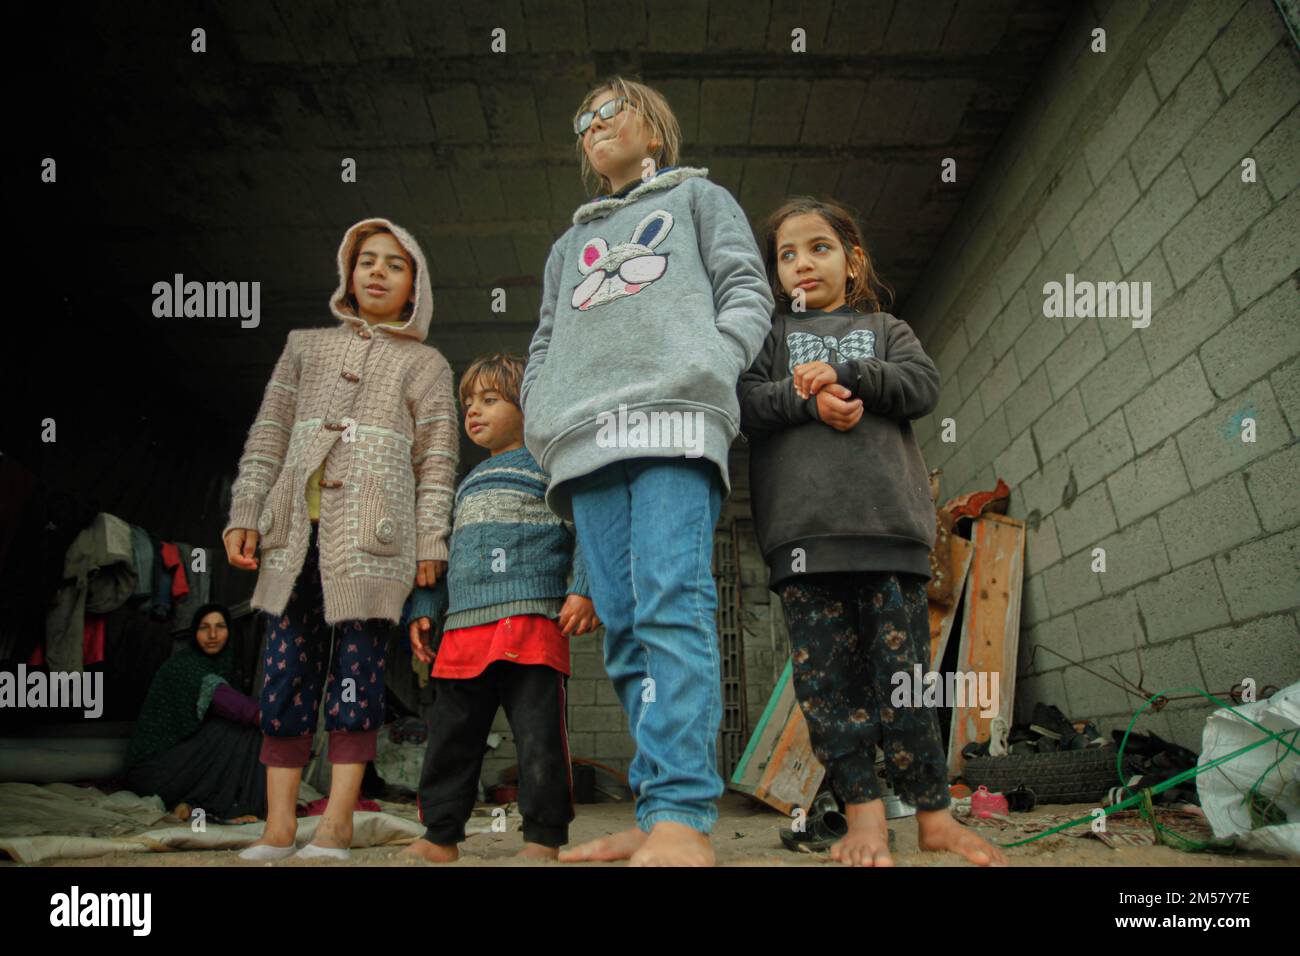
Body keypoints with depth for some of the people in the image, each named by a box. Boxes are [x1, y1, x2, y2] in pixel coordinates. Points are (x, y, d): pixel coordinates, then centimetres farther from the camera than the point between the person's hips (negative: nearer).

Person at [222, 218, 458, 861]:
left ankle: (337, 822, 1)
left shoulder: (425, 363, 14)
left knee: (356, 670, -4)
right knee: (287, 669, 0)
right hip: (297, 528, 3)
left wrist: (432, 541, -3)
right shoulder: (307, 347, 21)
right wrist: (245, 514, 7)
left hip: (372, 535, -2)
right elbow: (266, 438, 17)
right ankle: (278, 826, 6)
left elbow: (436, 460, 6)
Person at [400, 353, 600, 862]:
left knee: (539, 734, -5)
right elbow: (444, 550, 31)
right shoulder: (470, 481, 29)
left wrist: (583, 590, -15)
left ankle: (543, 837, 4)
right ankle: (441, 836, 21)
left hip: (530, 619, -7)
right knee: (450, 736, 10)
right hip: (463, 629, 7)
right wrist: (423, 610, 22)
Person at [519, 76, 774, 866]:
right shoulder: (570, 245, 38)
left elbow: (748, 291, 11)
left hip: (674, 416, -5)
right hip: (586, 441, 5)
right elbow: (545, 347, 31)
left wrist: (712, 370, -8)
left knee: (672, 602, -21)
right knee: (624, 625, -4)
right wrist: (542, 424, 11)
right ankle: (660, 817, -3)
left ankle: (681, 815, -24)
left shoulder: (700, 197, 26)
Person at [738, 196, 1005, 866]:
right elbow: (745, 402, 5)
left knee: (902, 667, 0)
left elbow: (923, 384, 5)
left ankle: (933, 813, 11)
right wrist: (809, 400, -11)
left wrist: (843, 374, -7)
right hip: (801, 526, 0)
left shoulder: (885, 329, 23)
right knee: (825, 670, -3)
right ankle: (863, 811, 5)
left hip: (887, 517, 0)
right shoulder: (771, 333, 21)